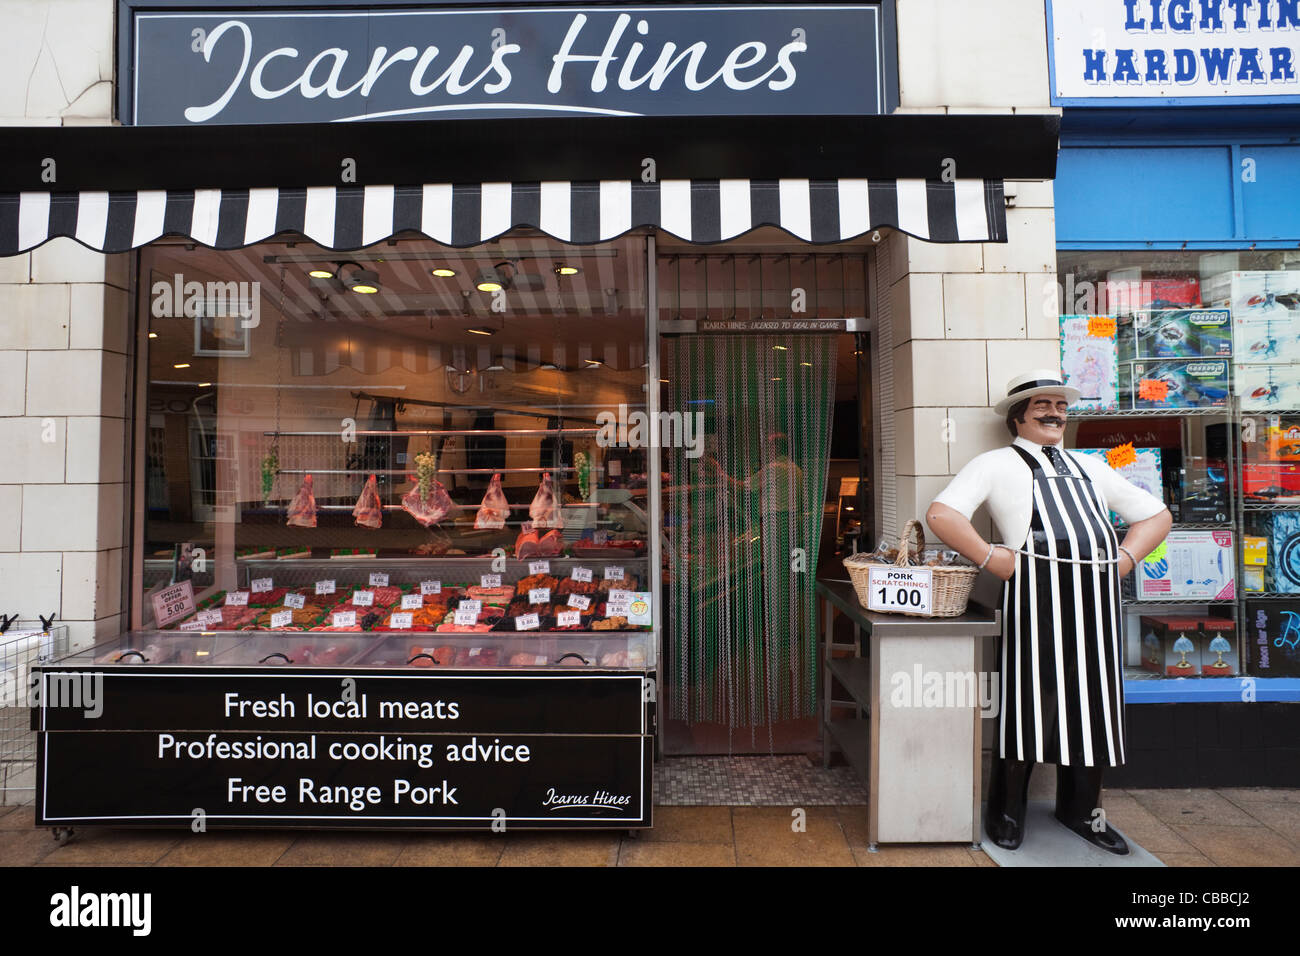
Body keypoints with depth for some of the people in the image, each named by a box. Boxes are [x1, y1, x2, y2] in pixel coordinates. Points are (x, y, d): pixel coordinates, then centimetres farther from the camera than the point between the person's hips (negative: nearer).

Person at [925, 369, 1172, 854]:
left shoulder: (1089, 466, 24)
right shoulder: (998, 463, 5)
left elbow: (1157, 514, 26)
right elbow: (941, 514, -7)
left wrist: (1124, 558, 10)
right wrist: (990, 558, -9)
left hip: (1097, 598, 6)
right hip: (1038, 594, -6)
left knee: (1094, 701, 11)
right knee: (1030, 699, -1)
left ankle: (1081, 810, 29)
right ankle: (1008, 811, 17)